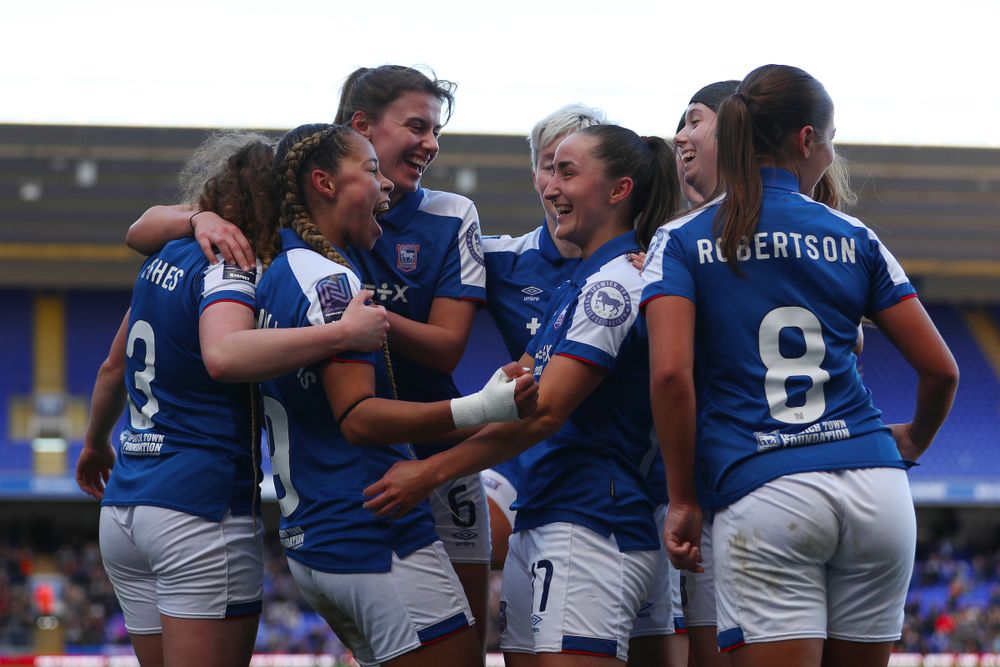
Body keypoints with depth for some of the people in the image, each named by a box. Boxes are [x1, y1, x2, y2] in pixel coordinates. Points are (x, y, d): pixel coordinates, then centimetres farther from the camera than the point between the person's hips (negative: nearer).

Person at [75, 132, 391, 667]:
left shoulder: (166, 258, 12)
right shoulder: (226, 271, -12)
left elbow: (113, 367, 27)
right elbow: (223, 356, -35)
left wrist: (95, 445, 44)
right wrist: (345, 332, -36)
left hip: (122, 506, 8)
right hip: (201, 505, -8)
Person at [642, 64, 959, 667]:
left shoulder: (681, 242, 6)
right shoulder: (854, 238, 11)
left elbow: (671, 373, -9)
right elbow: (940, 369, 11)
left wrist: (683, 501, 0)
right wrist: (914, 441, 31)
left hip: (762, 497, -2)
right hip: (876, 491, 2)